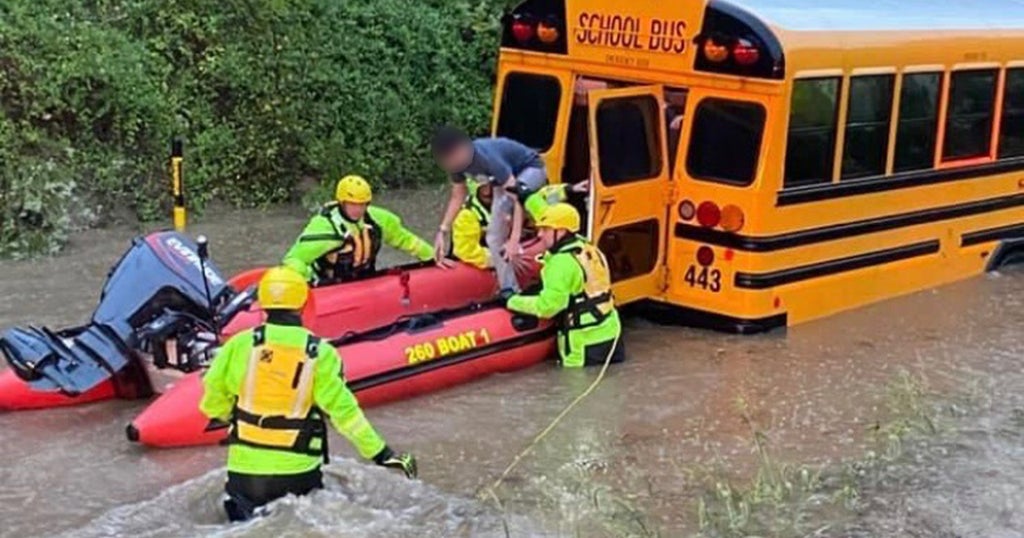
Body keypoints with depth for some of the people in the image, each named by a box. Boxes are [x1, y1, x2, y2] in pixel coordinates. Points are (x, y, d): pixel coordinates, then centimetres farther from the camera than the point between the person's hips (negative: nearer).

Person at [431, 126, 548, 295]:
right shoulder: (458, 161, -19)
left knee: (506, 199, -40)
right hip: (505, 177, 7)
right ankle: (509, 290, 12)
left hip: (531, 169, -7)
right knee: (495, 237, 2)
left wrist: (514, 239, -48)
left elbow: (517, 197, -42)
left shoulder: (488, 158, -41)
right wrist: (442, 232, -6)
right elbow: (457, 196, -1)